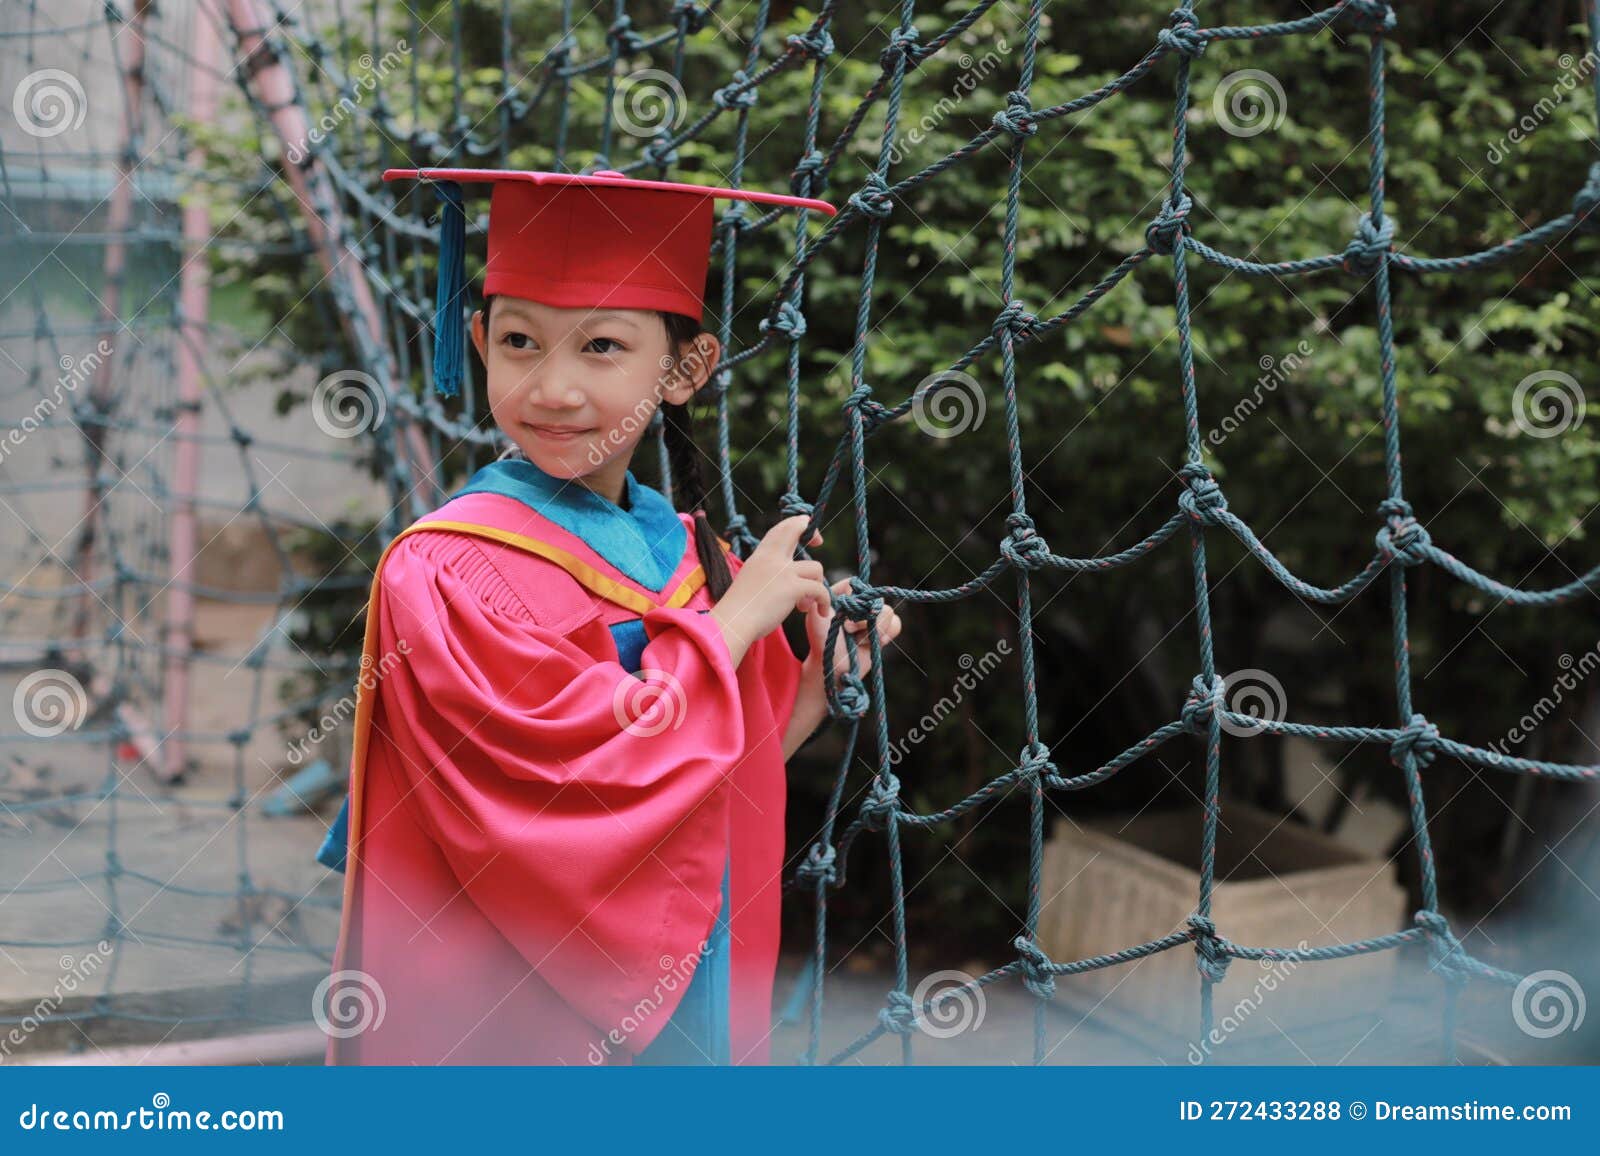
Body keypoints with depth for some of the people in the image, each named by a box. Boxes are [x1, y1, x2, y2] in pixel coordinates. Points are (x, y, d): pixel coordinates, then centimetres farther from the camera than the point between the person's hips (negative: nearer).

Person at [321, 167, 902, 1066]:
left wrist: (823, 682, -2)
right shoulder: (445, 572, -18)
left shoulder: (692, 556, 1)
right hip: (508, 1025, -6)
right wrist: (734, 622, -18)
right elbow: (579, 784, -26)